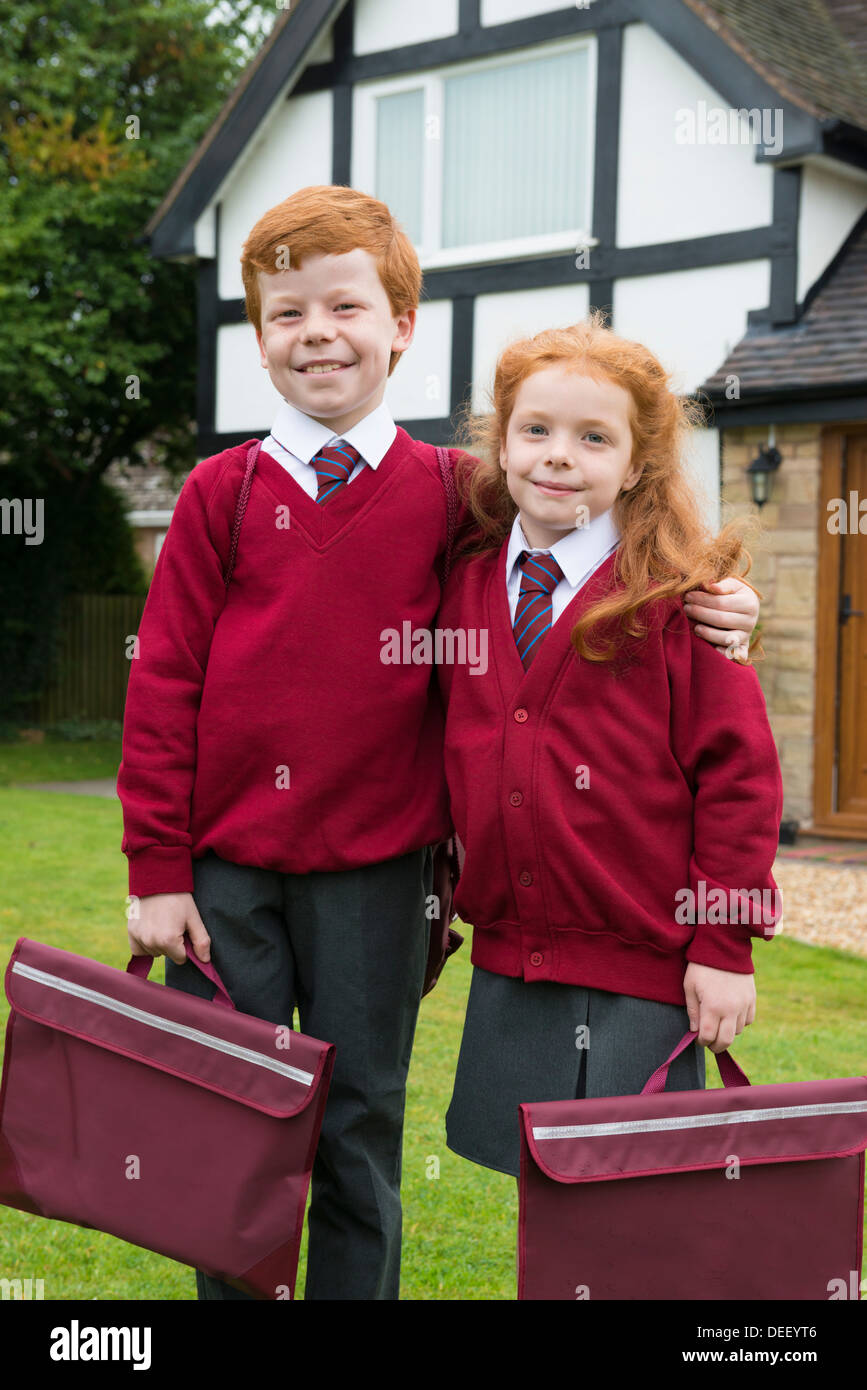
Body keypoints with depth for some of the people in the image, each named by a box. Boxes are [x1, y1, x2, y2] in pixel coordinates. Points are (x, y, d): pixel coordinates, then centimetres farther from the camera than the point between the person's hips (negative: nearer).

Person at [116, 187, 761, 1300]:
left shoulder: (451, 495, 1)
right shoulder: (222, 492, 1)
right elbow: (164, 684, 1)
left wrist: (703, 602, -10)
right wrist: (157, 869, -3)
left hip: (375, 871, 0)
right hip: (226, 865, 0)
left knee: (360, 1131, 11)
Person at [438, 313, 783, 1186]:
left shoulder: (675, 598, -10)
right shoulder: (465, 589, 5)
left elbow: (737, 773, -10)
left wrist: (724, 947, -11)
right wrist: (444, 884, 13)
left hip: (642, 971, -5)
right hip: (508, 962, 5)